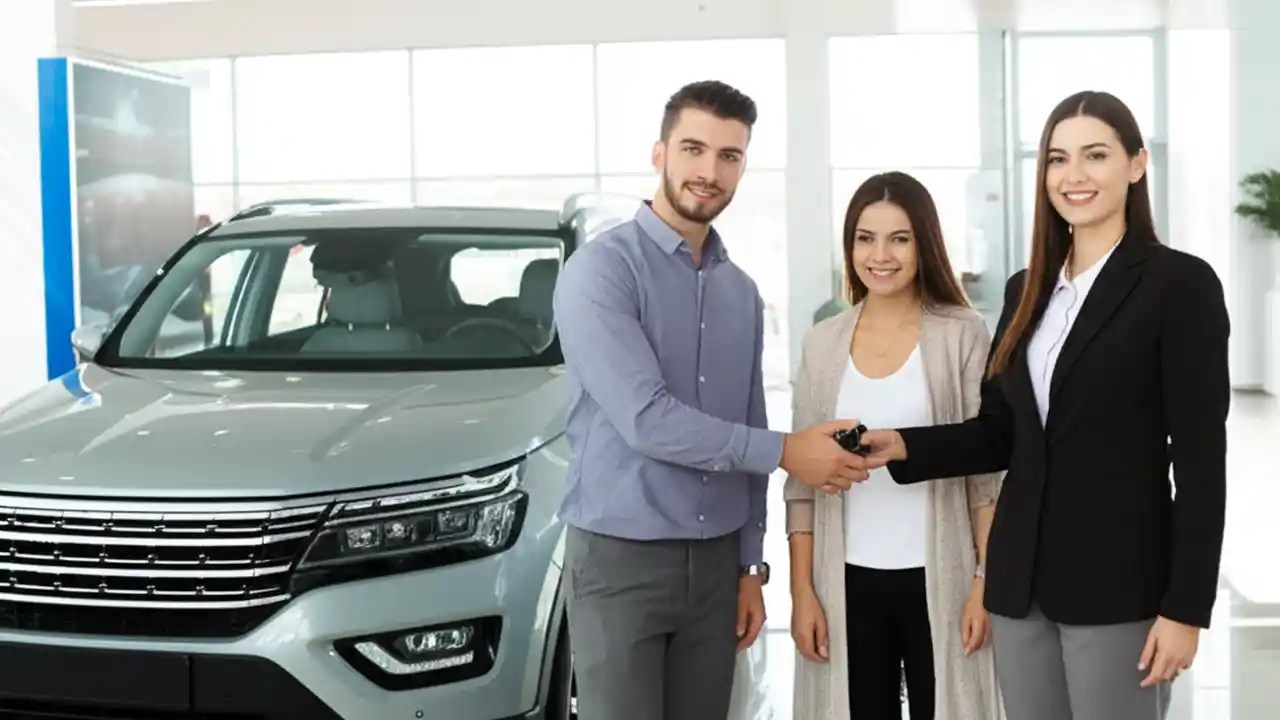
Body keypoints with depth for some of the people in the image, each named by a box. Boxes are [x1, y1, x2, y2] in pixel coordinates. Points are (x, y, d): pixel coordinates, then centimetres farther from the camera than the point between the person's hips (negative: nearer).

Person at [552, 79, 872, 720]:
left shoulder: (742, 293, 10)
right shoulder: (602, 268, -11)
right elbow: (646, 420, -21)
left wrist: (750, 563, 13)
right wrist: (783, 451, -15)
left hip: (714, 562, 6)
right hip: (620, 558, -6)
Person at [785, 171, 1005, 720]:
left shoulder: (963, 334, -2)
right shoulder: (823, 342, 5)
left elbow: (989, 473, -2)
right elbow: (801, 481, 5)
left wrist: (988, 580, -7)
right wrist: (801, 591, 1)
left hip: (939, 578, -2)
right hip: (848, 581, 2)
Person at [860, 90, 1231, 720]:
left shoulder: (1180, 283, -7)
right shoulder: (1025, 290, 11)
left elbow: (1200, 458, -10)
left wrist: (1185, 607, -13)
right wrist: (905, 447, -4)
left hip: (1118, 582, -5)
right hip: (1020, 578, 6)